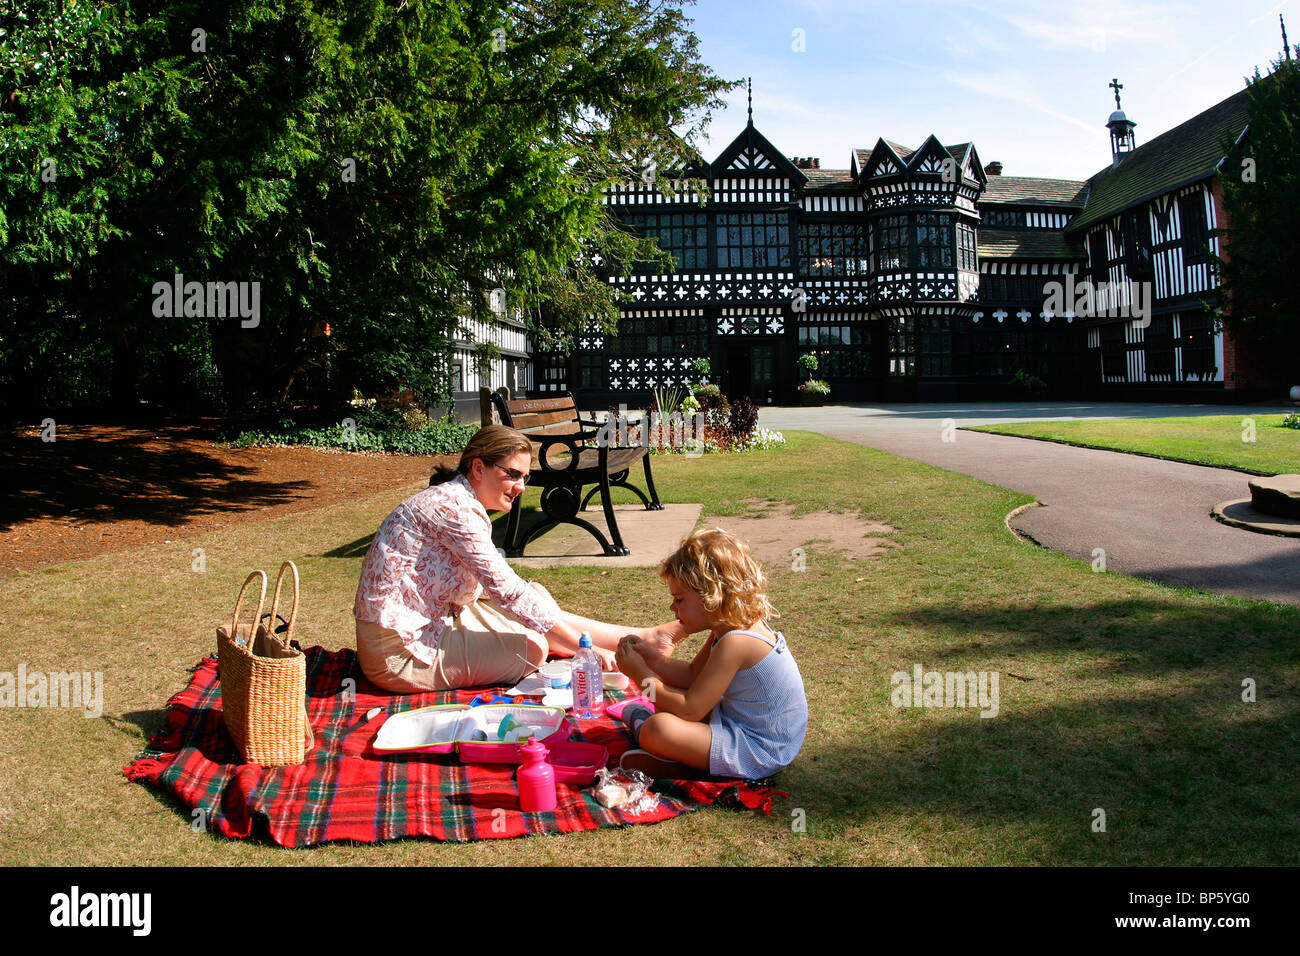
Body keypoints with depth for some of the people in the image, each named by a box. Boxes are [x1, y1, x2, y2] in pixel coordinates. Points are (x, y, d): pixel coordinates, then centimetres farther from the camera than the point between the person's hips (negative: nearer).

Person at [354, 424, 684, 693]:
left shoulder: (460, 500, 10)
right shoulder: (456, 507, -20)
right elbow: (509, 593, -23)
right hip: (400, 652, -9)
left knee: (538, 595, 5)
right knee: (532, 646, -14)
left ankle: (645, 637, 11)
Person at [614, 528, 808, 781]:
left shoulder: (736, 643, -27)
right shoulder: (742, 626, 4)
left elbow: (689, 709, -26)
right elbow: (694, 675, 15)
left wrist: (641, 674, -17)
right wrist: (654, 658, -1)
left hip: (759, 752, -11)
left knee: (658, 730, -28)